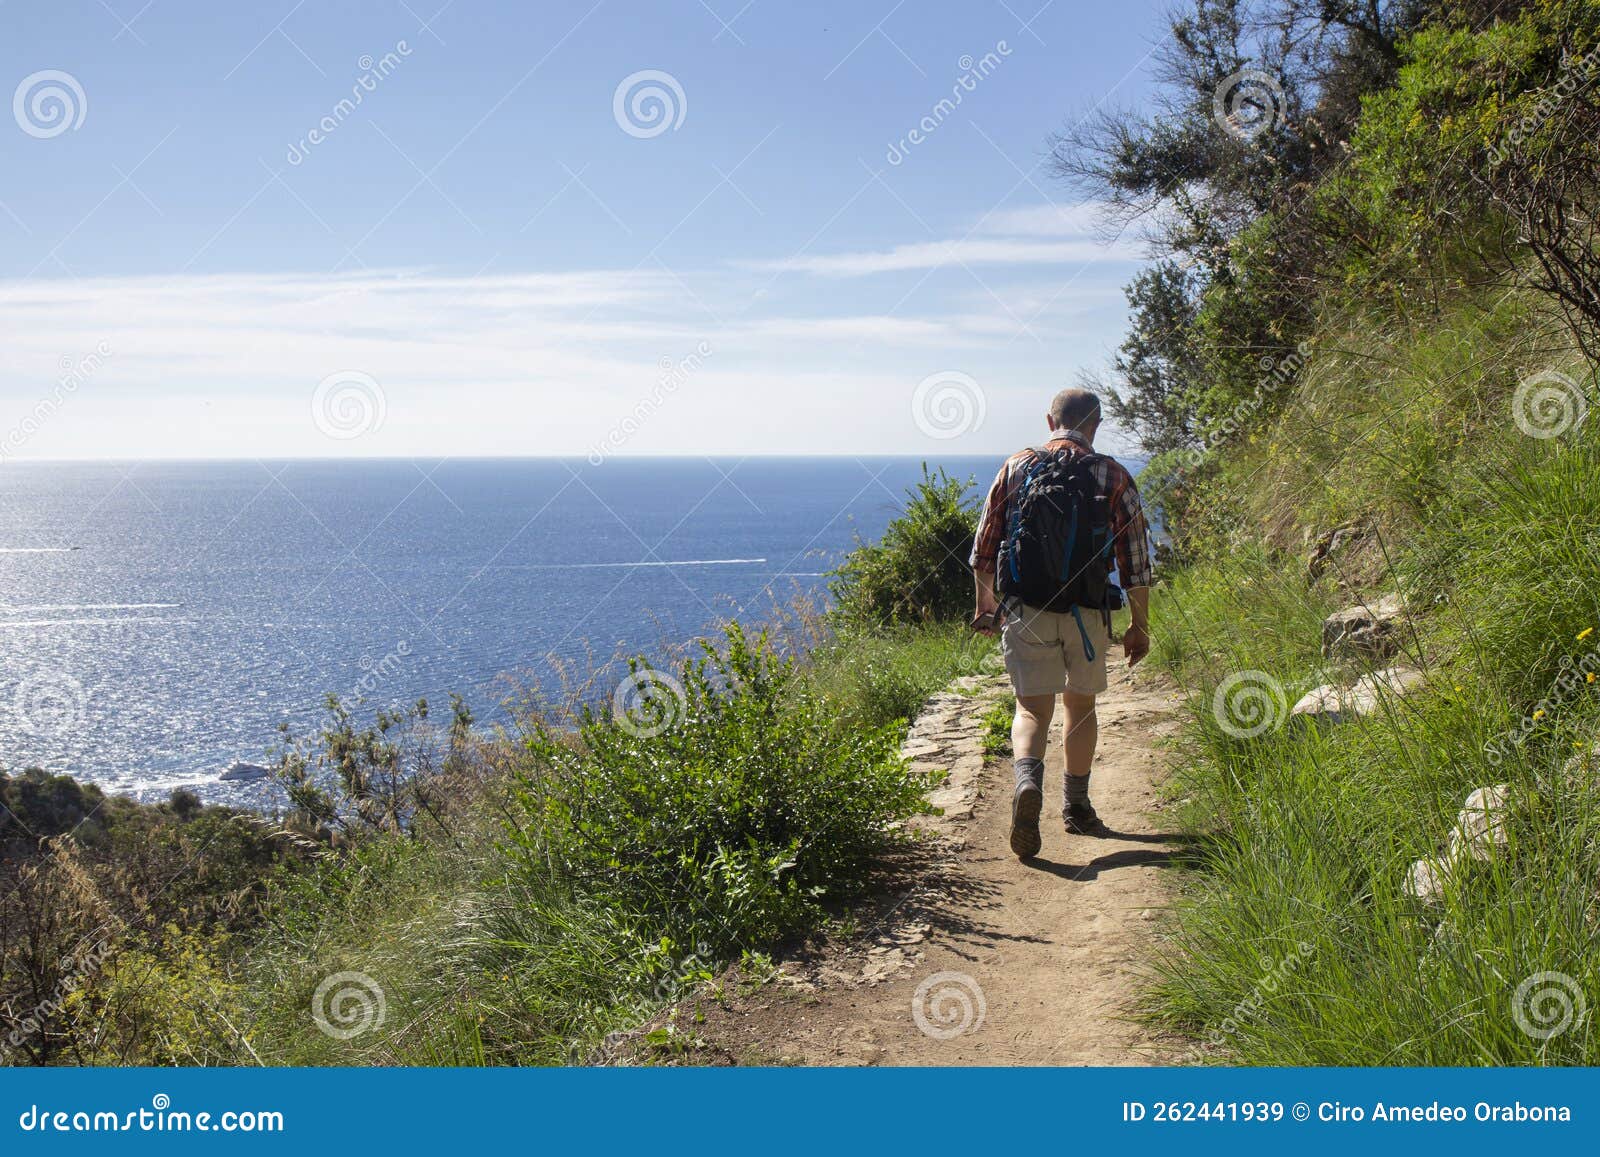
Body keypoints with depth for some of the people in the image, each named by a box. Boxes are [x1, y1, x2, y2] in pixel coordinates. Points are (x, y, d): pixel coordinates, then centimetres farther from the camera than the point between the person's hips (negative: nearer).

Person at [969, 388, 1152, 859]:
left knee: (1032, 708, 4)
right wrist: (1139, 626, 9)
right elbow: (1135, 560, 0)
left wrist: (985, 606, 19)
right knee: (1080, 703, 19)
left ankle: (1028, 784, -24)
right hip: (1086, 613, 0)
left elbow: (983, 548, 7)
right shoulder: (1113, 476, 0)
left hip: (1025, 611, 0)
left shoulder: (1015, 467, 4)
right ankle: (1076, 806, 27)